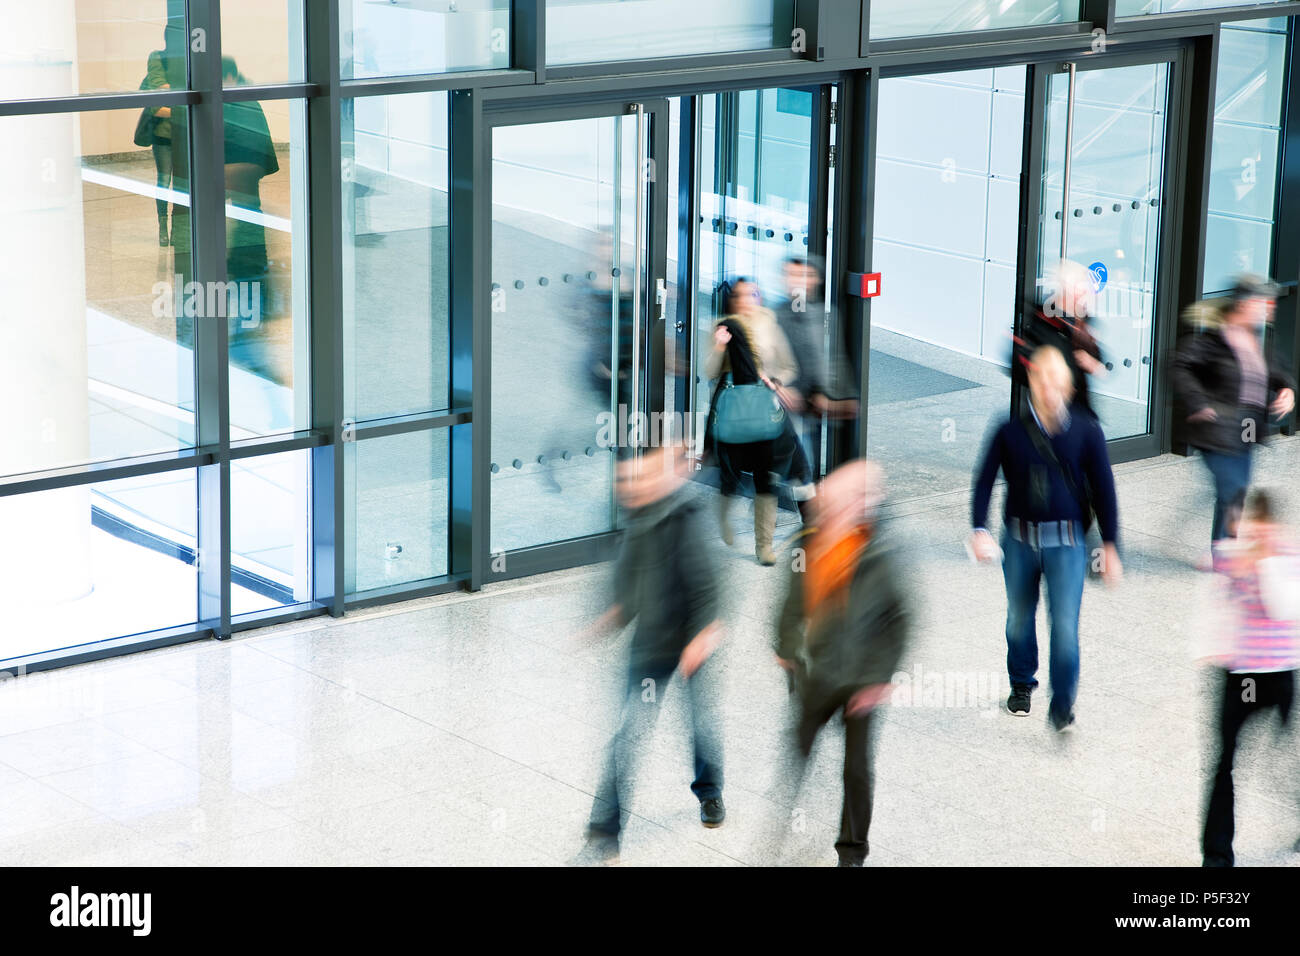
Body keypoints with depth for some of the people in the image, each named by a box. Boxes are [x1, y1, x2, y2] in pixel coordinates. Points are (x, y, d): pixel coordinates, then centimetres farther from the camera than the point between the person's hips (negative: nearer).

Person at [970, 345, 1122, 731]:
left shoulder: (1086, 431, -5)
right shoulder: (1011, 432, -5)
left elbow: (1103, 489, 0)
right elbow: (984, 481, 0)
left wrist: (1110, 546, -1)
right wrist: (979, 530, -13)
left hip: (1066, 542, -1)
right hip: (1019, 540, 2)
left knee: (1065, 624, -9)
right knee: (1019, 619, 16)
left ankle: (1062, 706, 2)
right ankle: (1021, 685, 41)